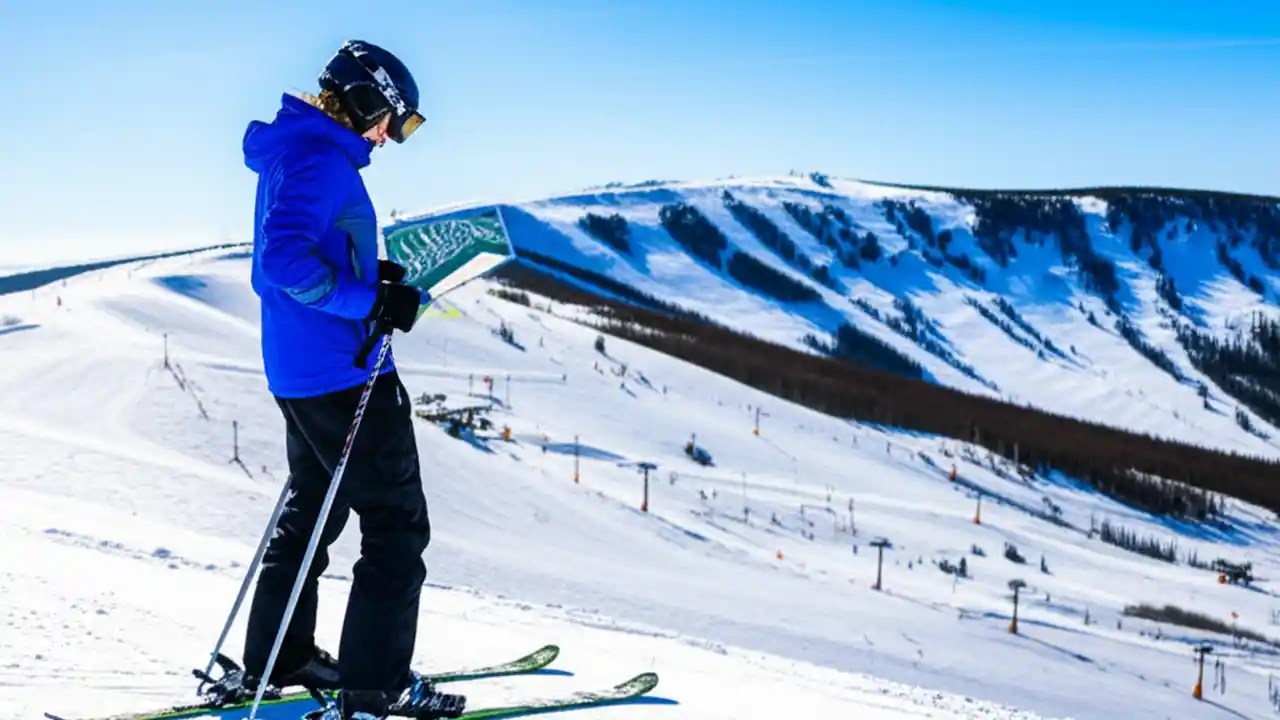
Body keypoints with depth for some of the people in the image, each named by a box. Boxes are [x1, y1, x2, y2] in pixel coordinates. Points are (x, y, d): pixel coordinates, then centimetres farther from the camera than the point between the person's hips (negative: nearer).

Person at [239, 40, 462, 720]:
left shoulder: (294, 152, 15)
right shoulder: (322, 159, -17)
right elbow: (285, 259, -29)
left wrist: (368, 275, 13)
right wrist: (368, 301, -23)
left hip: (297, 375, 11)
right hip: (343, 374, -11)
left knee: (311, 509, 21)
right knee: (398, 523, -2)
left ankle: (276, 661, 30)